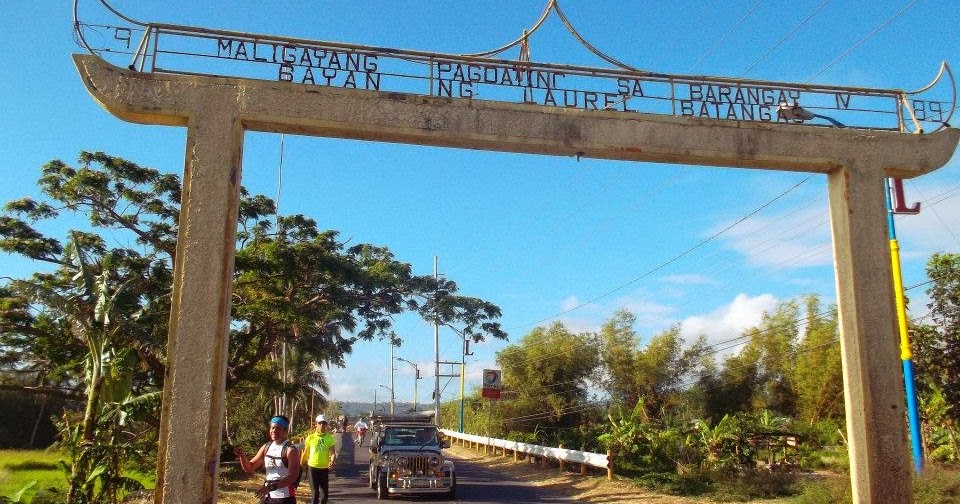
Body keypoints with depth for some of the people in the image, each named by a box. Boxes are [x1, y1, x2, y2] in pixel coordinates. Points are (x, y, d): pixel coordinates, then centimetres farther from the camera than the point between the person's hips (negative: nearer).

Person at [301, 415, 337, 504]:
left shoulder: (329, 438, 0)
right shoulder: (310, 438, -3)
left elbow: (333, 452, -7)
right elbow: (305, 453, 5)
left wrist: (332, 461, -27)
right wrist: (301, 465, 12)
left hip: (325, 468, 2)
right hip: (313, 467, -2)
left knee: (325, 492, 10)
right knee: (315, 493, -4)